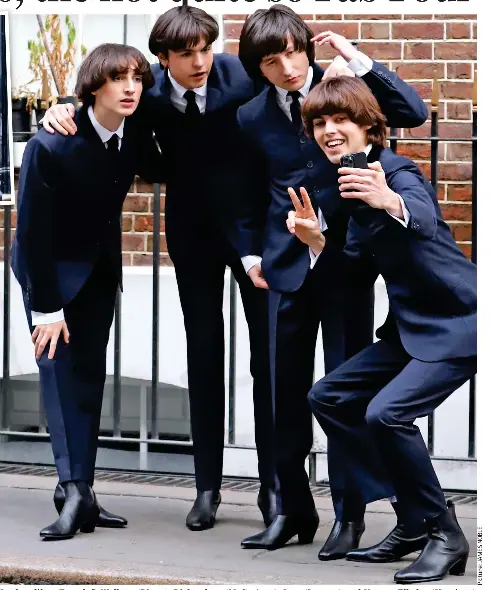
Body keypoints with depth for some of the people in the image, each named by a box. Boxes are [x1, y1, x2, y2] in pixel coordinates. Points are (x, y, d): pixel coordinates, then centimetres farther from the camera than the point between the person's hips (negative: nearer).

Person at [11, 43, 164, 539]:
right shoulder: (51, 144, -28)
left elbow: (154, 169, 11)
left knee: (90, 372, 3)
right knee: (59, 367, -14)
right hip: (50, 266, -5)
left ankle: (80, 491, 5)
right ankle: (74, 490, -19)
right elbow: (32, 226, -23)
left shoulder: (134, 131, -13)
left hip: (100, 265, 5)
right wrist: (46, 308, -21)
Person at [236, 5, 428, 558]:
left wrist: (357, 60, -18)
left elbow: (413, 113, -16)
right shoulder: (252, 117, 6)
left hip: (346, 262, -3)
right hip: (288, 265, 3)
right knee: (286, 390, 6)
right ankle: (292, 510, 16)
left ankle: (349, 514, 5)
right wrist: (252, 253, 9)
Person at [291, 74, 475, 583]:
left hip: (459, 322, -10)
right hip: (411, 326, 10)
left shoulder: (397, 172, -17)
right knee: (328, 398, 9)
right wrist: (317, 241, -9)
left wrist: (390, 202, -62)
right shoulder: (343, 185, 8)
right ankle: (414, 521, 15)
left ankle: (444, 535, -8)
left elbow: (424, 220, -40)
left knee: (386, 412, -25)